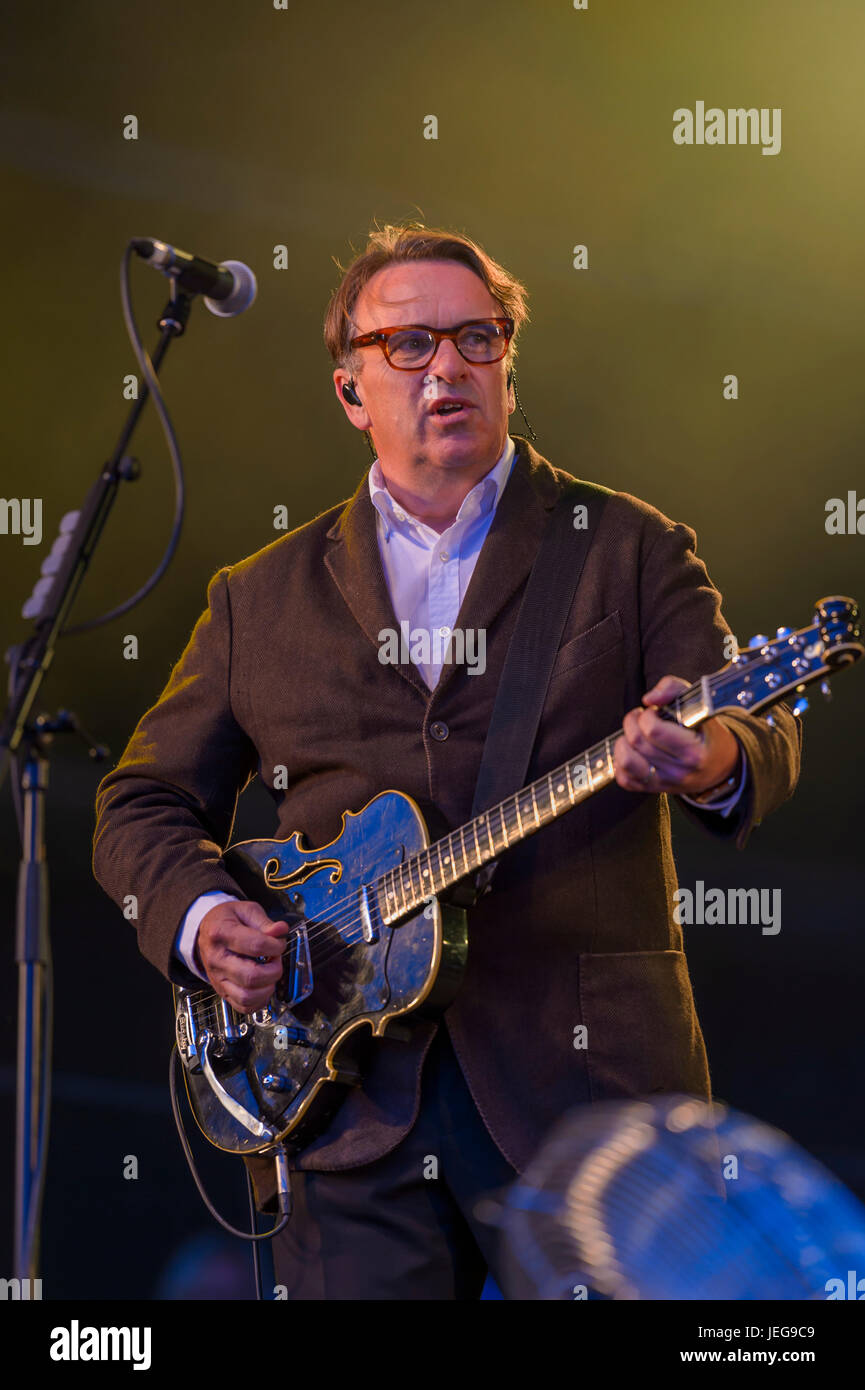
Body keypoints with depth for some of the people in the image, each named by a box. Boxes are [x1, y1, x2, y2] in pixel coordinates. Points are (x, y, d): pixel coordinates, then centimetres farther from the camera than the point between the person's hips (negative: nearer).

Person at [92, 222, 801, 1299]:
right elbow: (144, 801, 18)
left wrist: (713, 762, -28)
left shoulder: (630, 550, 8)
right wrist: (202, 917, -3)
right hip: (349, 1110, 2)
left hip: (584, 1086, -1)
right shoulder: (260, 598, 14)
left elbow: (761, 734, -4)